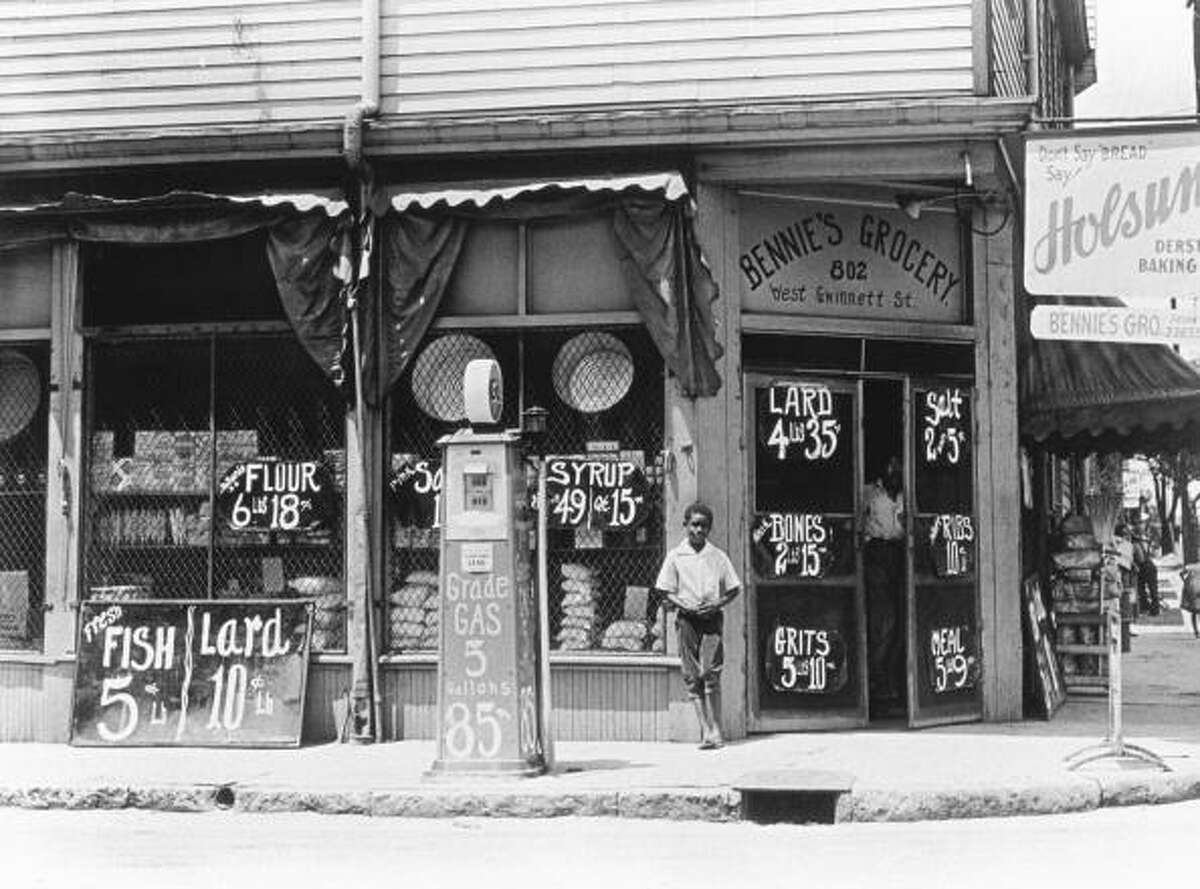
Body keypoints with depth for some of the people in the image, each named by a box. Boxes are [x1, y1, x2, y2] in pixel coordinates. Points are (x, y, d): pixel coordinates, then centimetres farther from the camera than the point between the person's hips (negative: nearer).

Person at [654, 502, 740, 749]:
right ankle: (706, 730, 3)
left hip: (712, 618, -1)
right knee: (693, 677, -1)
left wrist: (716, 604, -7)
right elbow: (665, 591, 5)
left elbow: (734, 589, 10)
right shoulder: (675, 557, 5)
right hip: (687, 618, 1)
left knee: (711, 673, -11)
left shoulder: (718, 556, 7)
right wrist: (685, 606, -11)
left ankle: (715, 730, -8)